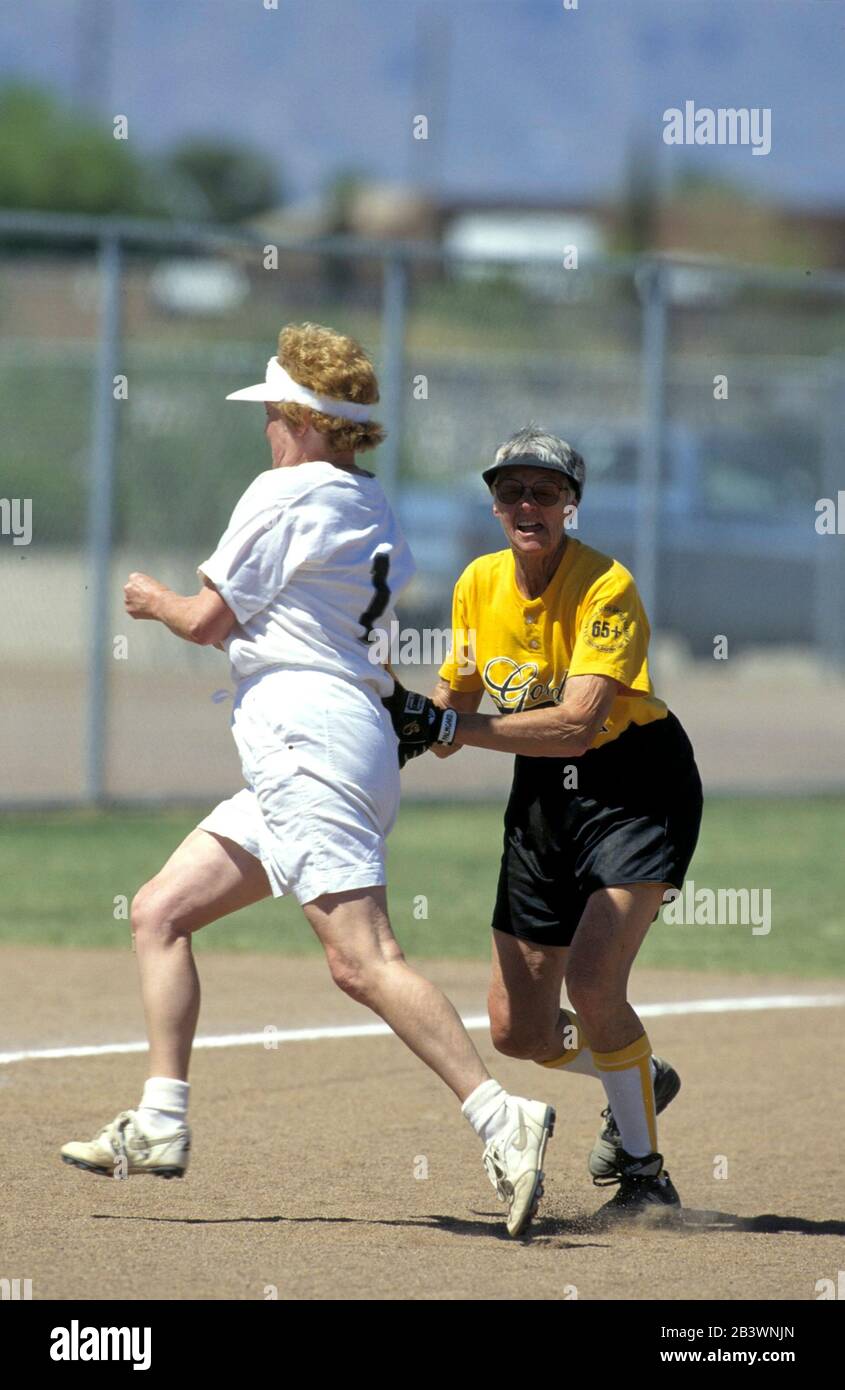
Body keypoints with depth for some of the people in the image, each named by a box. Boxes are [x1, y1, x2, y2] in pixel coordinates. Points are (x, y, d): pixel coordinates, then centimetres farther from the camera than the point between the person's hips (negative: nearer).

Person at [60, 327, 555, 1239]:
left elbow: (209, 621, -3)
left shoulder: (286, 493, -5)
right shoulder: (374, 514, 21)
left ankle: (500, 1120, -29)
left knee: (360, 960, -20)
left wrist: (154, 601, 16)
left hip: (307, 736, -10)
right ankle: (160, 1127, 9)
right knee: (158, 914, 13)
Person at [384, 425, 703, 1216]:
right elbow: (458, 694, 11)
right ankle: (640, 1081, 36)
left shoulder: (607, 590, -22)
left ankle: (644, 1171, -7)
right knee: (516, 1030, 4)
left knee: (592, 978, -25)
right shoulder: (480, 584, -2)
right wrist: (408, 721, -11)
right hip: (542, 795, 7)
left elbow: (576, 725, -33)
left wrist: (447, 726, -37)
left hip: (636, 788, -6)